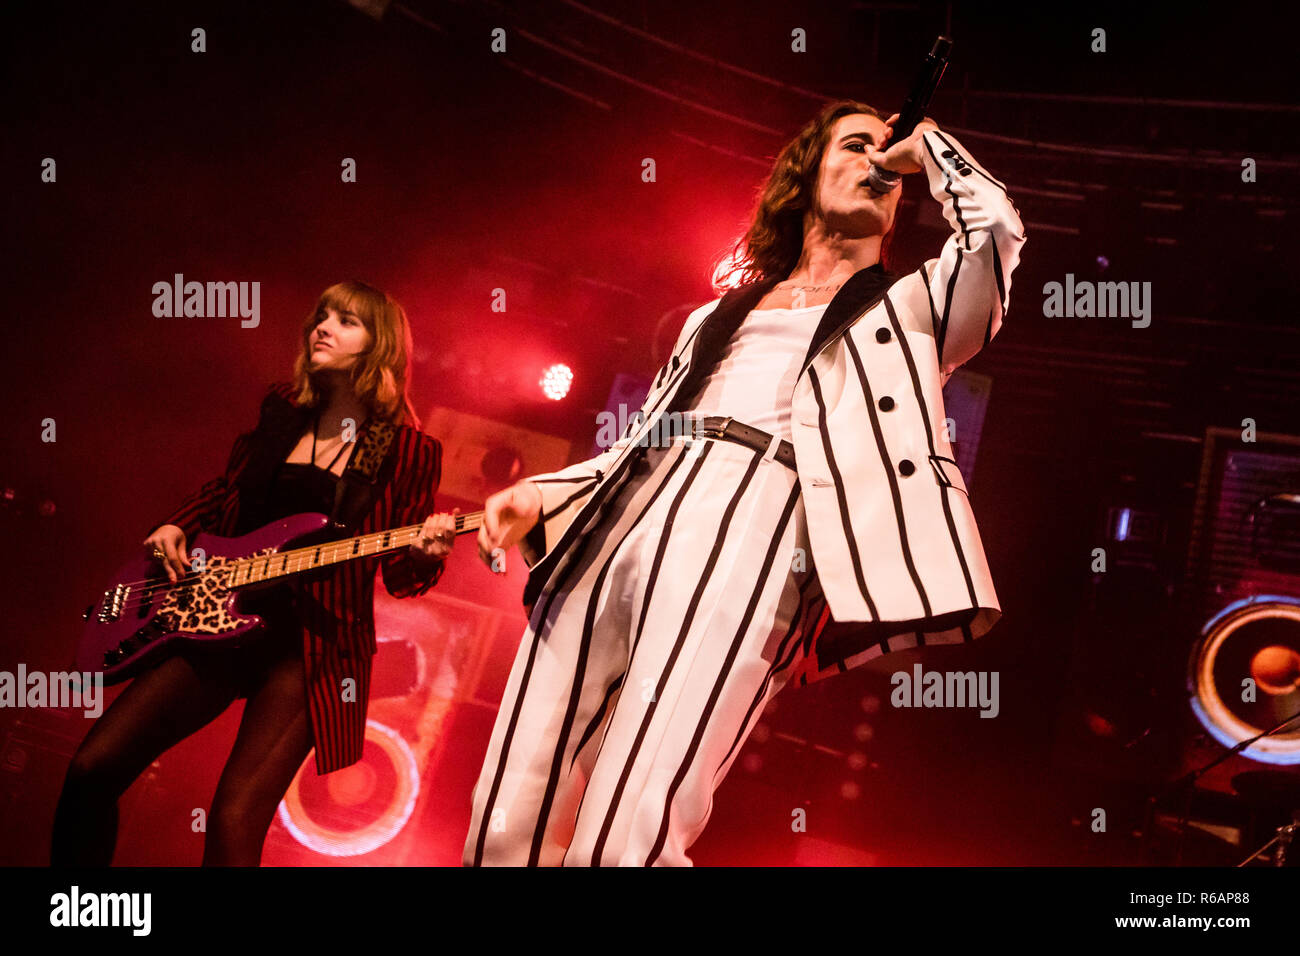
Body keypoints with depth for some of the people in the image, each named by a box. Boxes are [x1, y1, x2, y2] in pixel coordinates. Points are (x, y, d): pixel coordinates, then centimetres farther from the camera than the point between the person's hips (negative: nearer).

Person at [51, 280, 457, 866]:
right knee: (92, 770, 0)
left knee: (235, 822, -15)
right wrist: (176, 528, 7)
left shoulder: (409, 450, -3)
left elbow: (401, 575, -2)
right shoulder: (281, 411, 11)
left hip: (314, 642, -5)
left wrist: (426, 554, -24)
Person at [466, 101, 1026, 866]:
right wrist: (540, 494, 9)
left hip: (744, 545, -4)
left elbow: (994, 226, 1)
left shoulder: (909, 310, 20)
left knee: (621, 846, -20)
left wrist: (926, 145, 20)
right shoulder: (721, 315, 30)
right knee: (506, 829, -2)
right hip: (621, 526, 5)